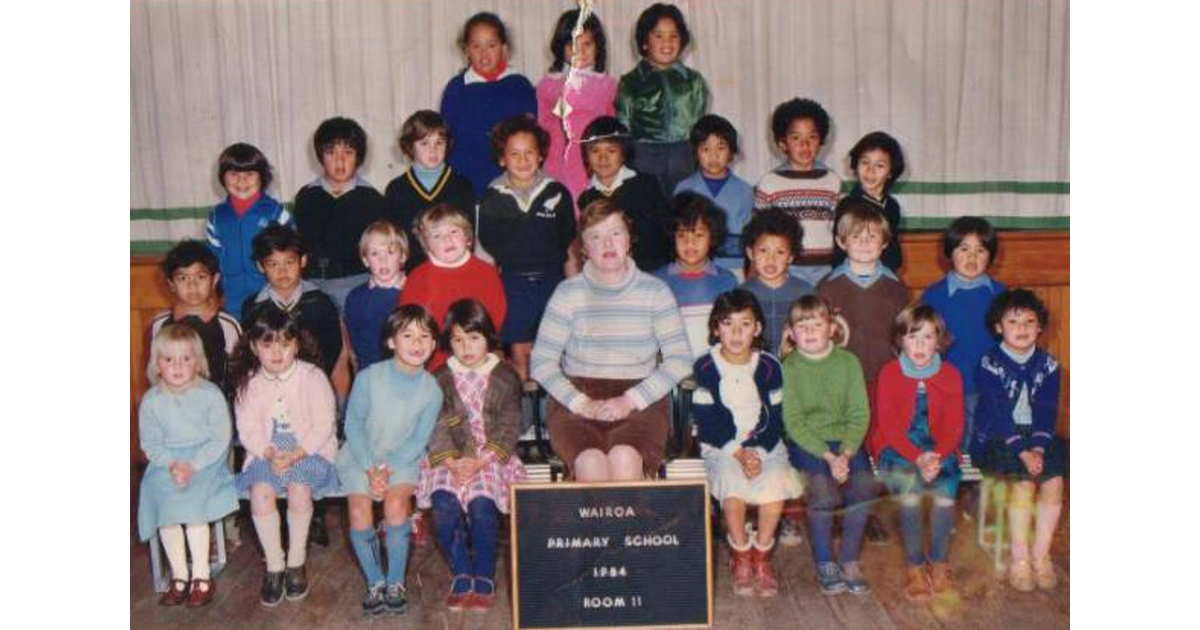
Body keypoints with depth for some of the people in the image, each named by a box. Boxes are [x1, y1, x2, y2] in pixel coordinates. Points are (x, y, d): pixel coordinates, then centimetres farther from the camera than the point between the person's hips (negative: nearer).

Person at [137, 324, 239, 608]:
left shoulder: (210, 394, -4)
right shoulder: (151, 401, 3)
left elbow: (221, 439, -8)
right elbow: (150, 444, 2)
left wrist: (192, 466, -20)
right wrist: (173, 464, -17)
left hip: (206, 460, -3)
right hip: (167, 462, 3)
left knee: (192, 502, -26)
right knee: (163, 498, -22)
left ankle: (201, 576, -13)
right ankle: (179, 575, -8)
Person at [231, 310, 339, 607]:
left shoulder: (312, 377, -5)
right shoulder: (249, 383, 5)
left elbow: (322, 426, -9)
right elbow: (247, 429, 0)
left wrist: (295, 455, -20)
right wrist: (270, 454, -18)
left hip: (309, 450, -2)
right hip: (266, 453, 3)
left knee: (299, 488, -30)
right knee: (260, 491, -26)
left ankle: (296, 562, -10)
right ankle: (273, 565, -12)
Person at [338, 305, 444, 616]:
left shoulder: (431, 390, -6)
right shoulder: (369, 377, -10)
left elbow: (419, 441, -4)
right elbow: (353, 424, -5)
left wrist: (388, 470, -16)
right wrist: (370, 469, -13)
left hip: (403, 460, 0)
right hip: (360, 456, 0)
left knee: (397, 504, -26)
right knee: (359, 513, -20)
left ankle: (396, 583, -8)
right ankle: (375, 582, 2)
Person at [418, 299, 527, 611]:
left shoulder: (505, 377, 4)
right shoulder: (441, 378, 7)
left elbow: (508, 427, -3)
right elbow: (437, 426, -1)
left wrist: (480, 461, -16)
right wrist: (452, 461, -18)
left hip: (492, 456, -1)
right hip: (450, 458, 2)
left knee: (481, 504, -27)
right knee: (444, 505, -25)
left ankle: (484, 577, -7)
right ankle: (461, 574, -6)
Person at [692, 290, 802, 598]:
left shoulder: (769, 367, 2)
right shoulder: (705, 368, -3)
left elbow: (774, 420, 2)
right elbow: (708, 421, -7)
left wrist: (758, 453, -15)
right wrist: (738, 454, -18)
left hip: (765, 444, 2)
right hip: (721, 446, -1)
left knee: (775, 482, -29)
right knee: (733, 482, -31)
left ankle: (762, 555, -6)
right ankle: (740, 557, -7)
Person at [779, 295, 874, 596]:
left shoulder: (848, 362, 4)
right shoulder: (788, 368, -1)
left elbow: (859, 414, 0)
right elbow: (793, 422, -7)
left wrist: (845, 453, -16)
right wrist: (827, 456, -18)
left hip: (845, 439, 2)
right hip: (805, 442, -2)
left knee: (864, 487, -23)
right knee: (823, 491, -27)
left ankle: (849, 561, -4)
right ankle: (824, 563, -6)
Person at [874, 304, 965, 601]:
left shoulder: (950, 375, 4)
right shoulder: (889, 373, -3)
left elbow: (954, 427, -2)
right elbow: (888, 426, -9)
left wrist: (937, 457, -22)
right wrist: (917, 458, -23)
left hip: (938, 449, 2)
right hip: (897, 448, -1)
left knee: (946, 484, -29)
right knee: (908, 483, -32)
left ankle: (939, 563, -9)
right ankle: (915, 567, -17)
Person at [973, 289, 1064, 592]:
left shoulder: (1048, 365, 7)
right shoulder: (989, 365, -6)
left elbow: (1047, 411, -2)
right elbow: (1000, 415, -14)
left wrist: (1038, 448, -18)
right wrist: (1022, 452, -24)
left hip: (1037, 439, 4)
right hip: (995, 440, -4)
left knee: (1054, 479, -22)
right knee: (1025, 481, -27)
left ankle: (1041, 556, -9)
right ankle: (1019, 561, -16)